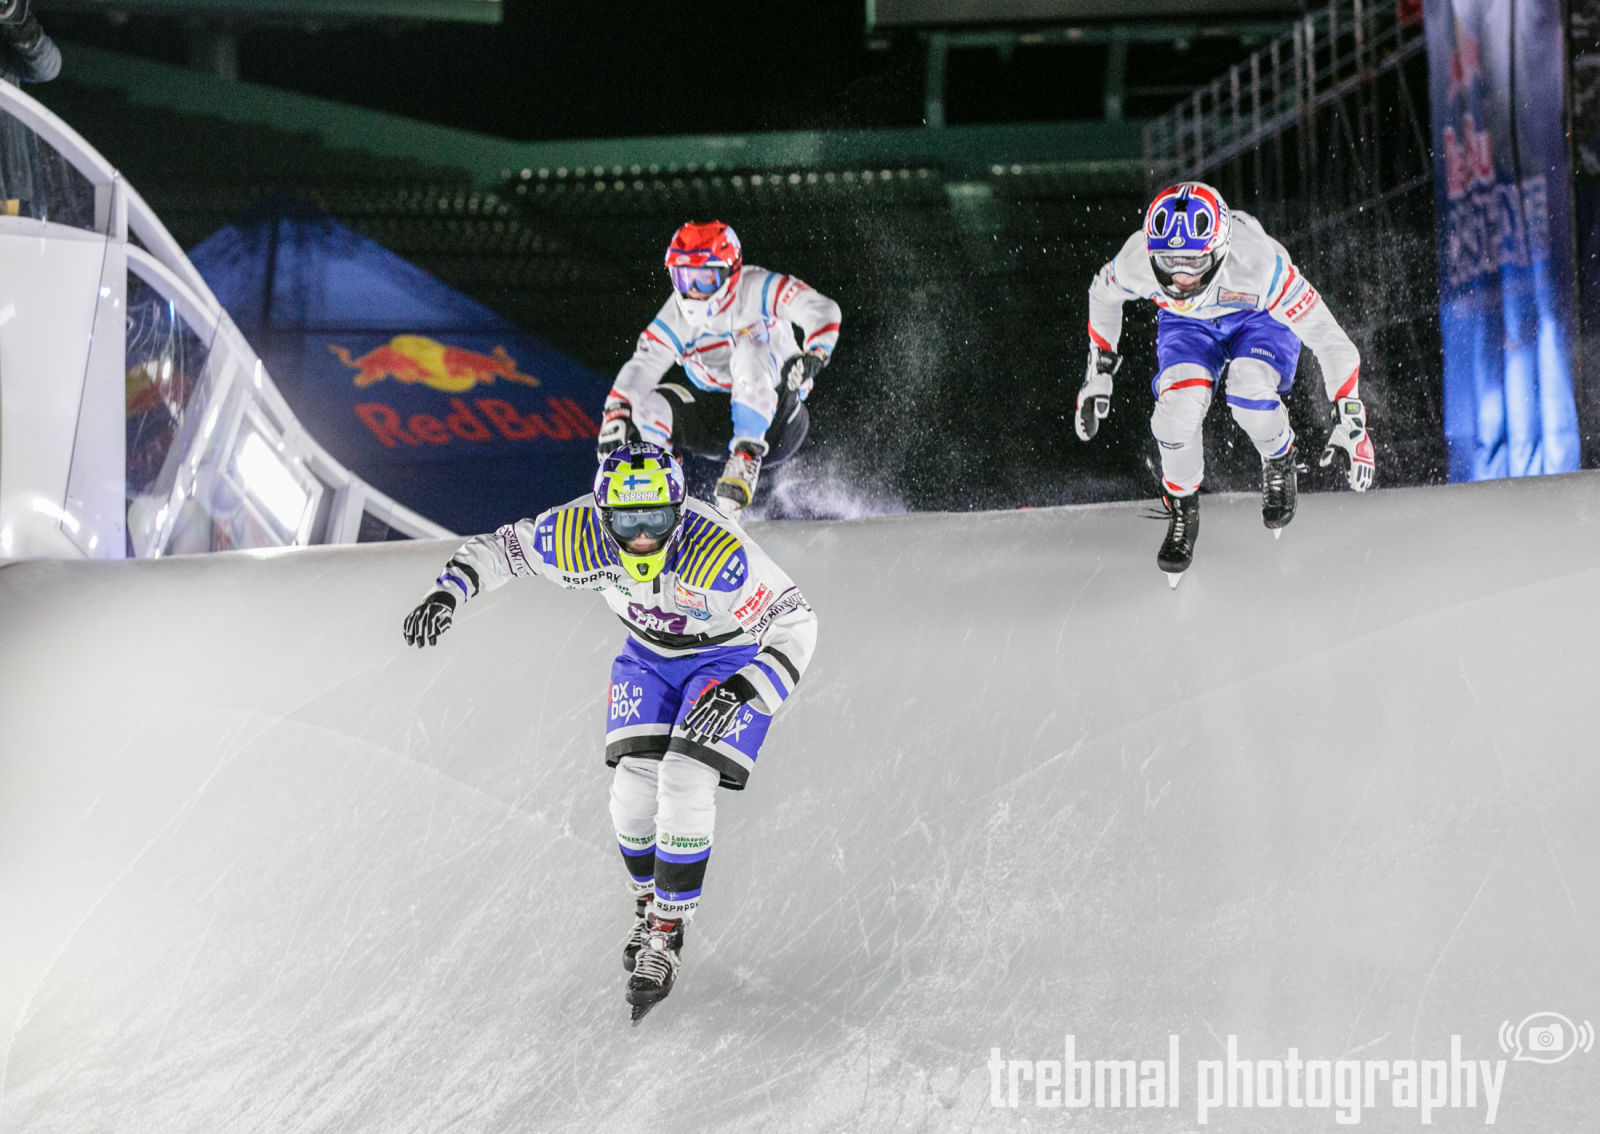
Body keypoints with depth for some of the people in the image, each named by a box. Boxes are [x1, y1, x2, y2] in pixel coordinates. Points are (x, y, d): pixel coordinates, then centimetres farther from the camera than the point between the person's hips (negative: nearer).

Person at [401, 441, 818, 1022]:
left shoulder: (719, 554, -40)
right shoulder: (581, 536, -28)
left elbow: (795, 622, -31)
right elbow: (501, 547, -9)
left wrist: (738, 693, -44)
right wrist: (449, 590, -24)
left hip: (732, 656, -4)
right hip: (649, 654, 4)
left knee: (685, 784, -18)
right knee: (635, 784, -10)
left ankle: (667, 935, -1)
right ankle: (649, 904, 19)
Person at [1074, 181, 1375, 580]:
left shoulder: (1259, 262, -41)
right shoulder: (1137, 259, -32)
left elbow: (1328, 339, -31)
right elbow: (1103, 294, -5)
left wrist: (1351, 424, -30)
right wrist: (1099, 373, 1)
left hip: (1260, 315, -2)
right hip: (1186, 323, 2)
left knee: (1249, 391, -32)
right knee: (1179, 402, -26)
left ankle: (1279, 461, 4)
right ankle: (1181, 507, 4)